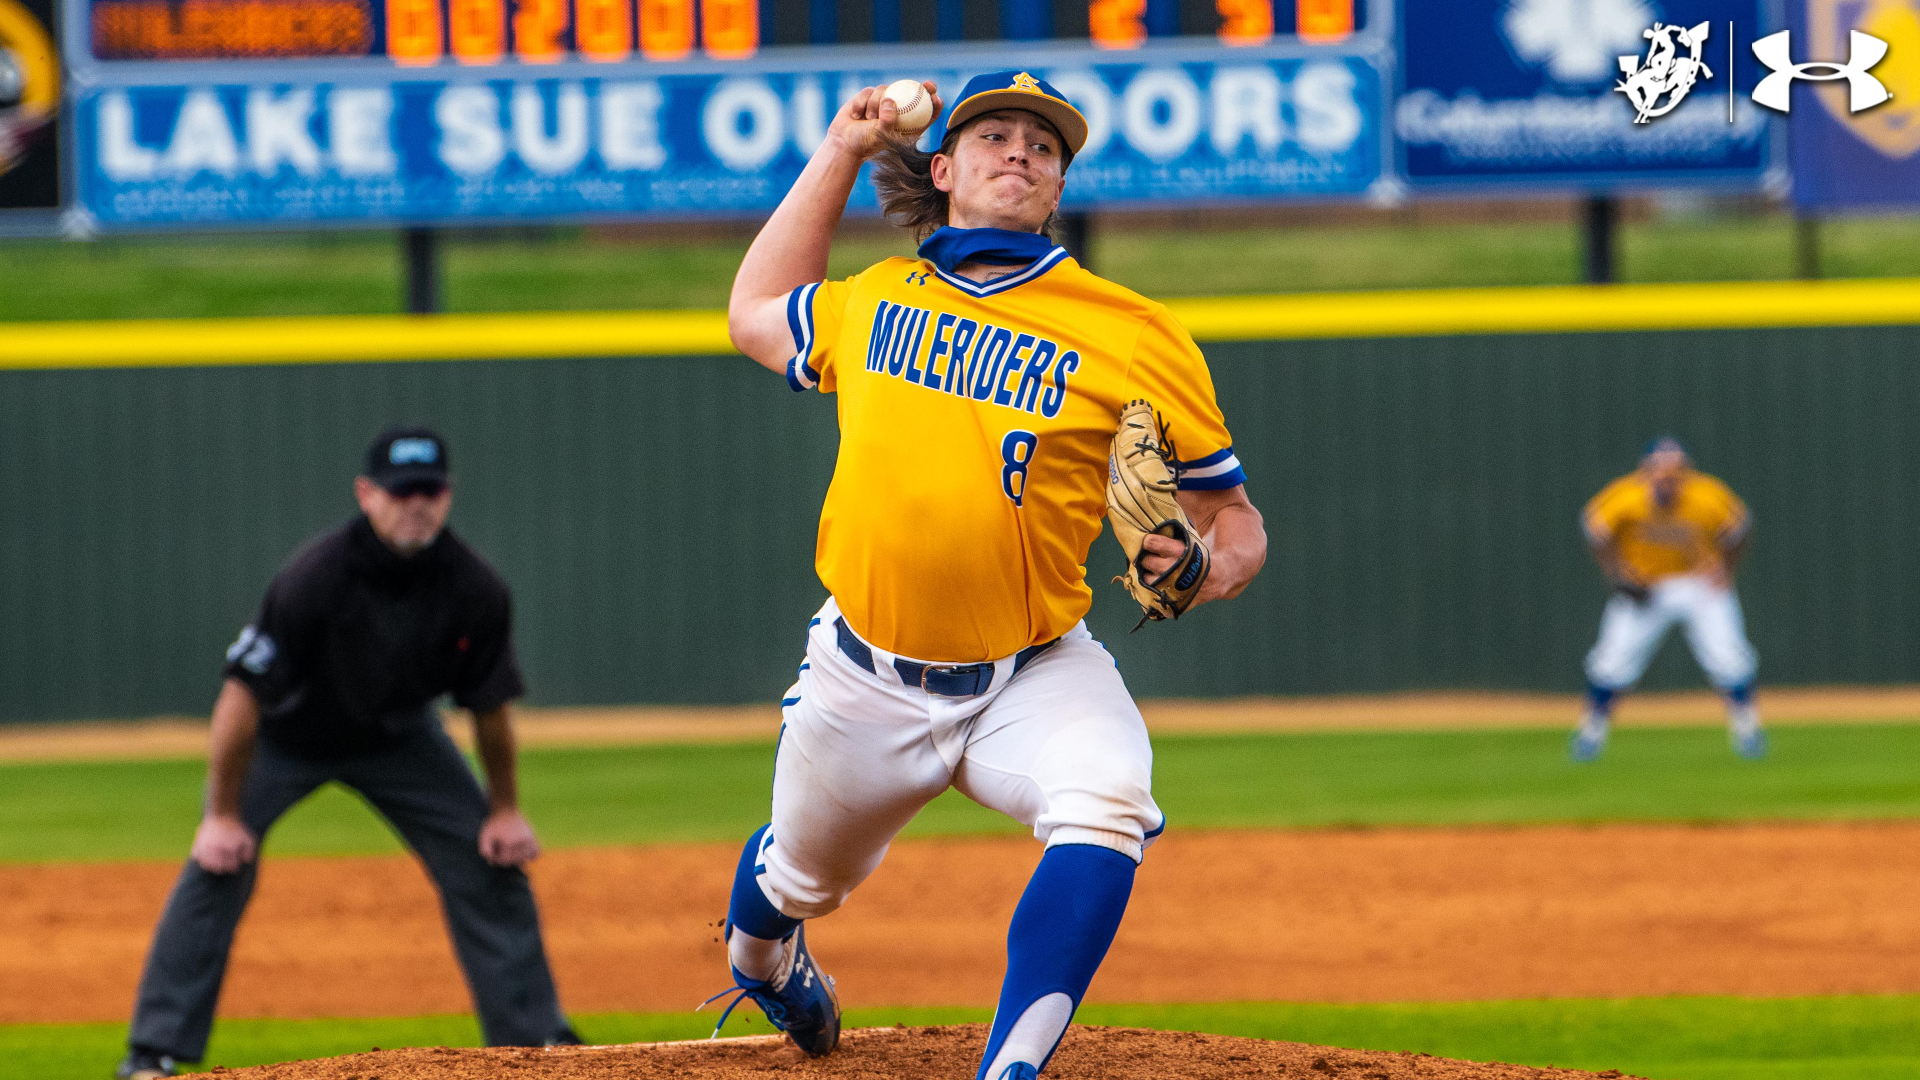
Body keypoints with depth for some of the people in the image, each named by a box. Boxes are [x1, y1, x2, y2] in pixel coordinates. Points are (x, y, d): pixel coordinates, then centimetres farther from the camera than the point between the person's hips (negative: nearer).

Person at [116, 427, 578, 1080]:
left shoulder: (476, 590, -24)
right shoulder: (313, 581, -36)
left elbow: (491, 706, -7)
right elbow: (243, 695, -29)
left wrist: (505, 809, -1)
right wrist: (224, 815, -25)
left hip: (396, 735, 3)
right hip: (286, 734, -3)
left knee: (490, 863, -3)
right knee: (217, 868, -19)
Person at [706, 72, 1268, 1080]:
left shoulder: (1133, 337, -7)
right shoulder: (871, 301, 5)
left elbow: (1234, 516, -3)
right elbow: (755, 315, 26)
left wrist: (1207, 567, -27)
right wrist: (837, 155, 20)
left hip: (1036, 675, -3)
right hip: (864, 679, 3)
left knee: (1107, 805, -34)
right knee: (803, 873, 22)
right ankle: (760, 962, 60)